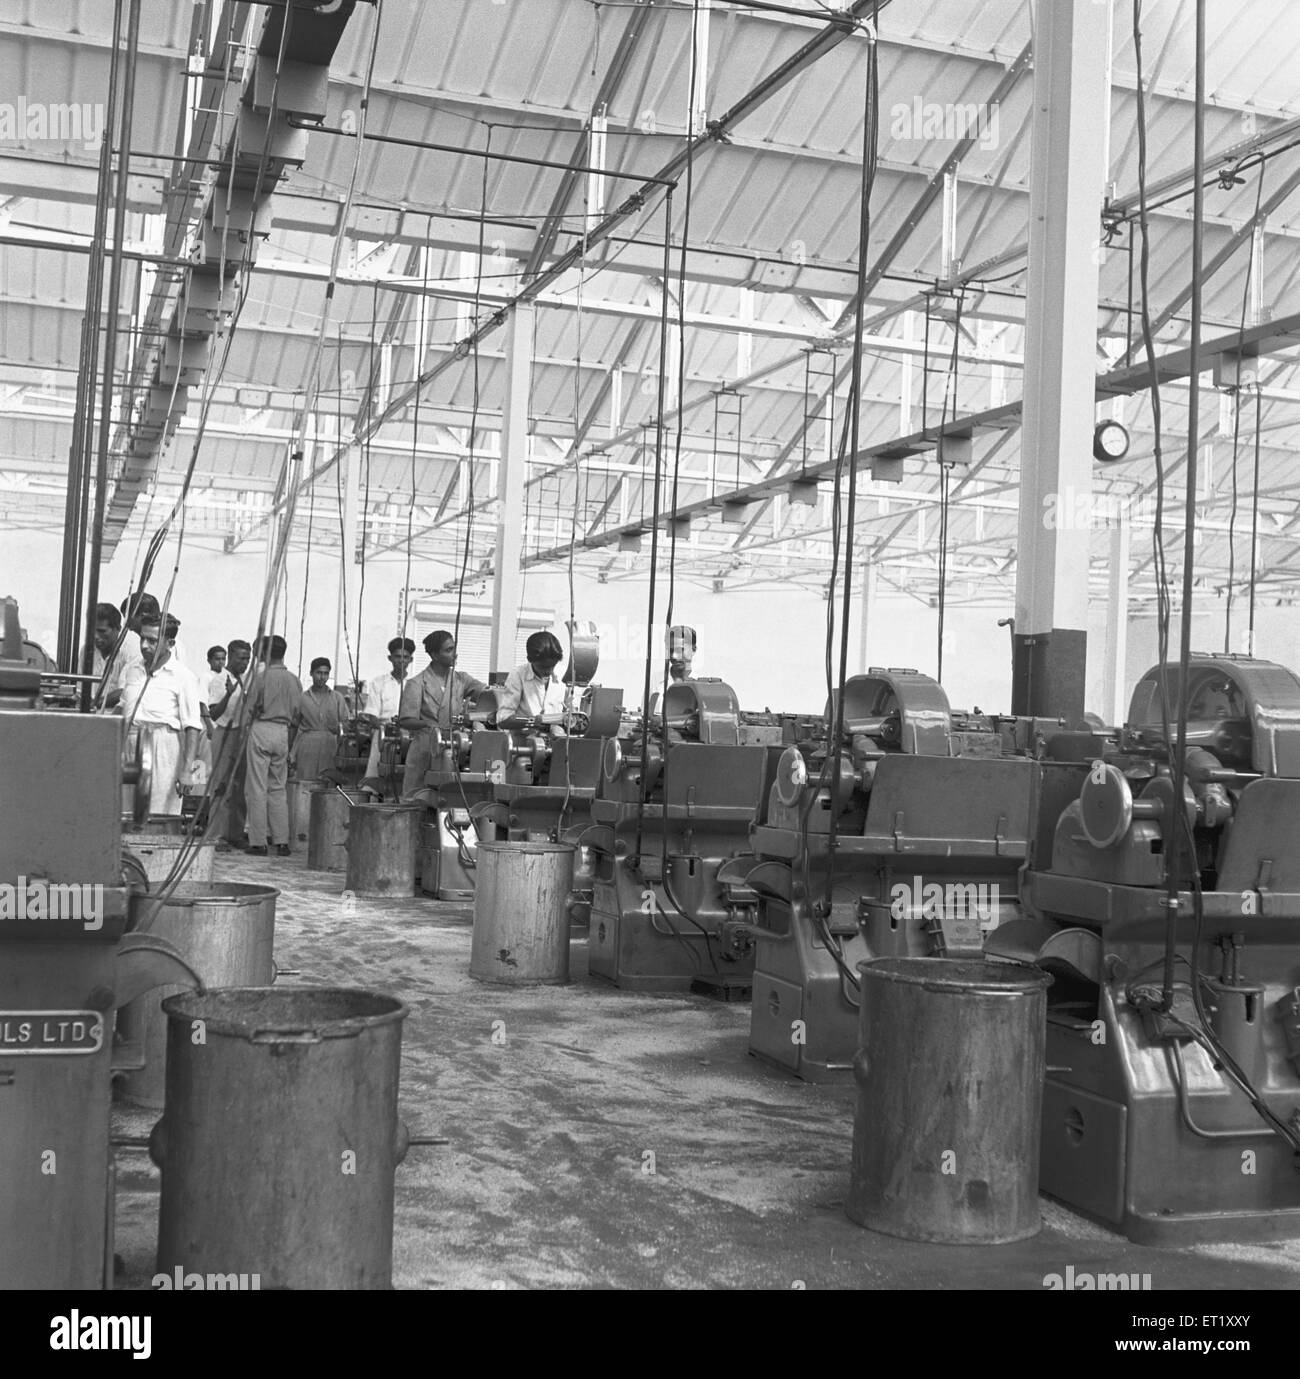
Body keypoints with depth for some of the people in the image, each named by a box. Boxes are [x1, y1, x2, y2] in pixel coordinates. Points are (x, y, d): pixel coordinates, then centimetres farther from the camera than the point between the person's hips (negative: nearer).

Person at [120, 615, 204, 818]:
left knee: (159, 815, -8)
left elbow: (192, 727, -7)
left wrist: (186, 770, -14)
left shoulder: (182, 677, -4)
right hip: (130, 745, 5)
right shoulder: (132, 670, 13)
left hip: (163, 747, -5)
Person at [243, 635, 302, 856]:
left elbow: (249, 710, -4)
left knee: (257, 788, 0)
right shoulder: (294, 680, 7)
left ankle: (258, 842, -1)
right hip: (283, 732, 5)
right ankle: (281, 841, 10)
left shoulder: (261, 677, -7)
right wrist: (290, 744, 18)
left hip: (262, 729, -5)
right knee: (278, 788, 13)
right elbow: (297, 715, 10)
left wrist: (244, 737, 8)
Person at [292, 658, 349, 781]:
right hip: (307, 747, 0)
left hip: (330, 748, 1)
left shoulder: (337, 698, 12)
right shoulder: (301, 697, 9)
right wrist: (292, 755, 4)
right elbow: (293, 726, 10)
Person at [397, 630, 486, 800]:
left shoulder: (460, 679, 11)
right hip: (424, 752, -3)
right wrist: (433, 726, -21)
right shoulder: (417, 683, -2)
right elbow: (406, 720, -8)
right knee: (416, 801, -1)